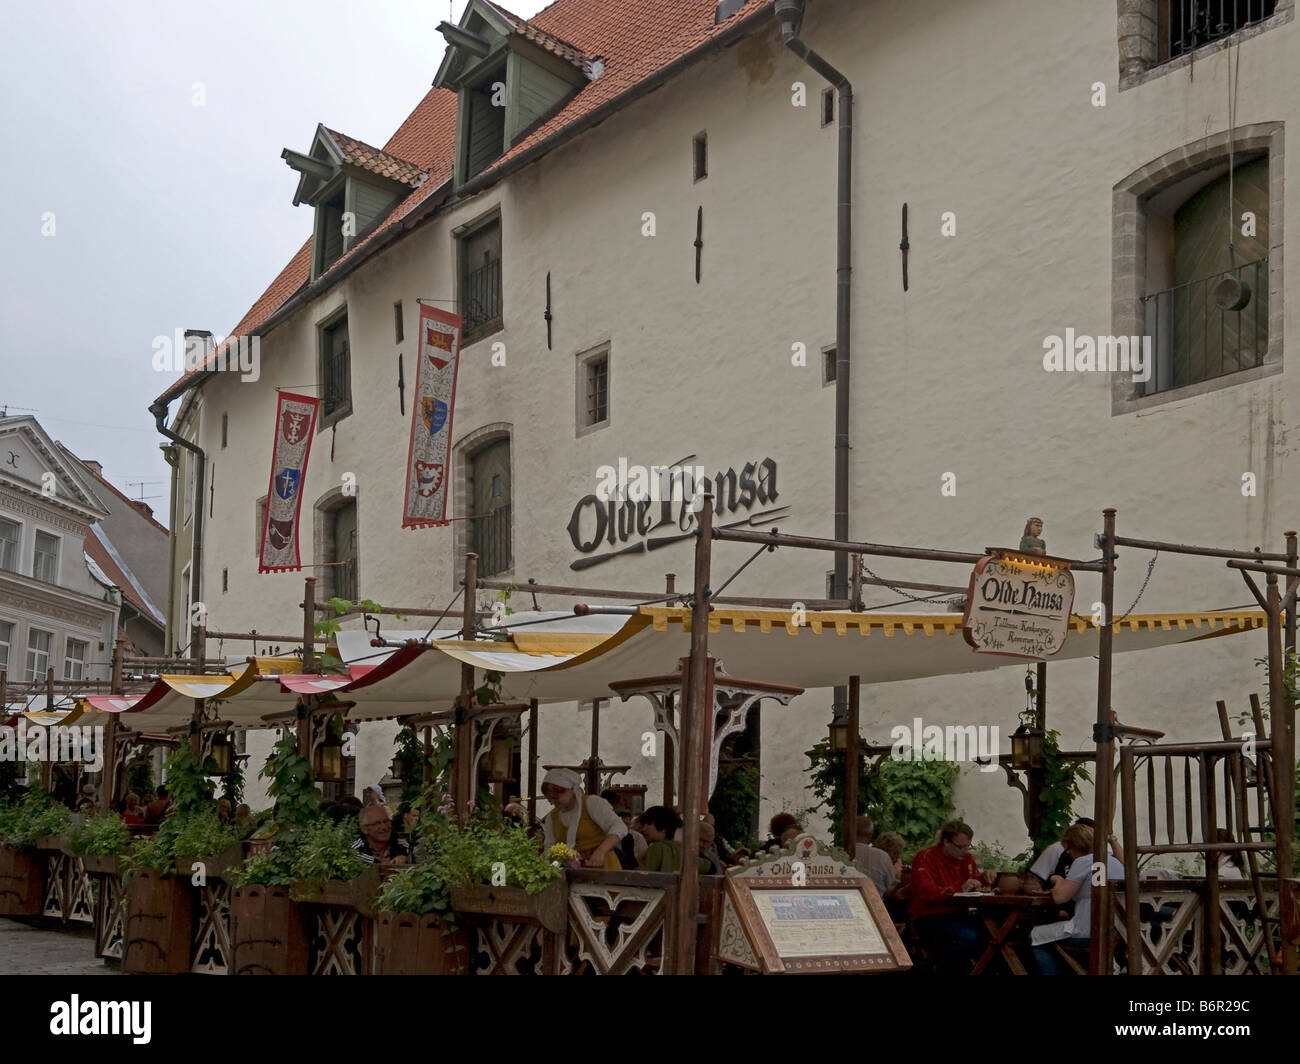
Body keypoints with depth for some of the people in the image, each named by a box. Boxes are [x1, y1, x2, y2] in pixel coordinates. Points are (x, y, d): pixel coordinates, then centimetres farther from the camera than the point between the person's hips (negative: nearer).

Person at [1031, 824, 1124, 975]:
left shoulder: (1083, 862, -11)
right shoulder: (1115, 861, 15)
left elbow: (1059, 897, -12)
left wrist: (1059, 881, 7)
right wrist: (1067, 882, 22)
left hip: (1091, 932, -9)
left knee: (1036, 937, 9)